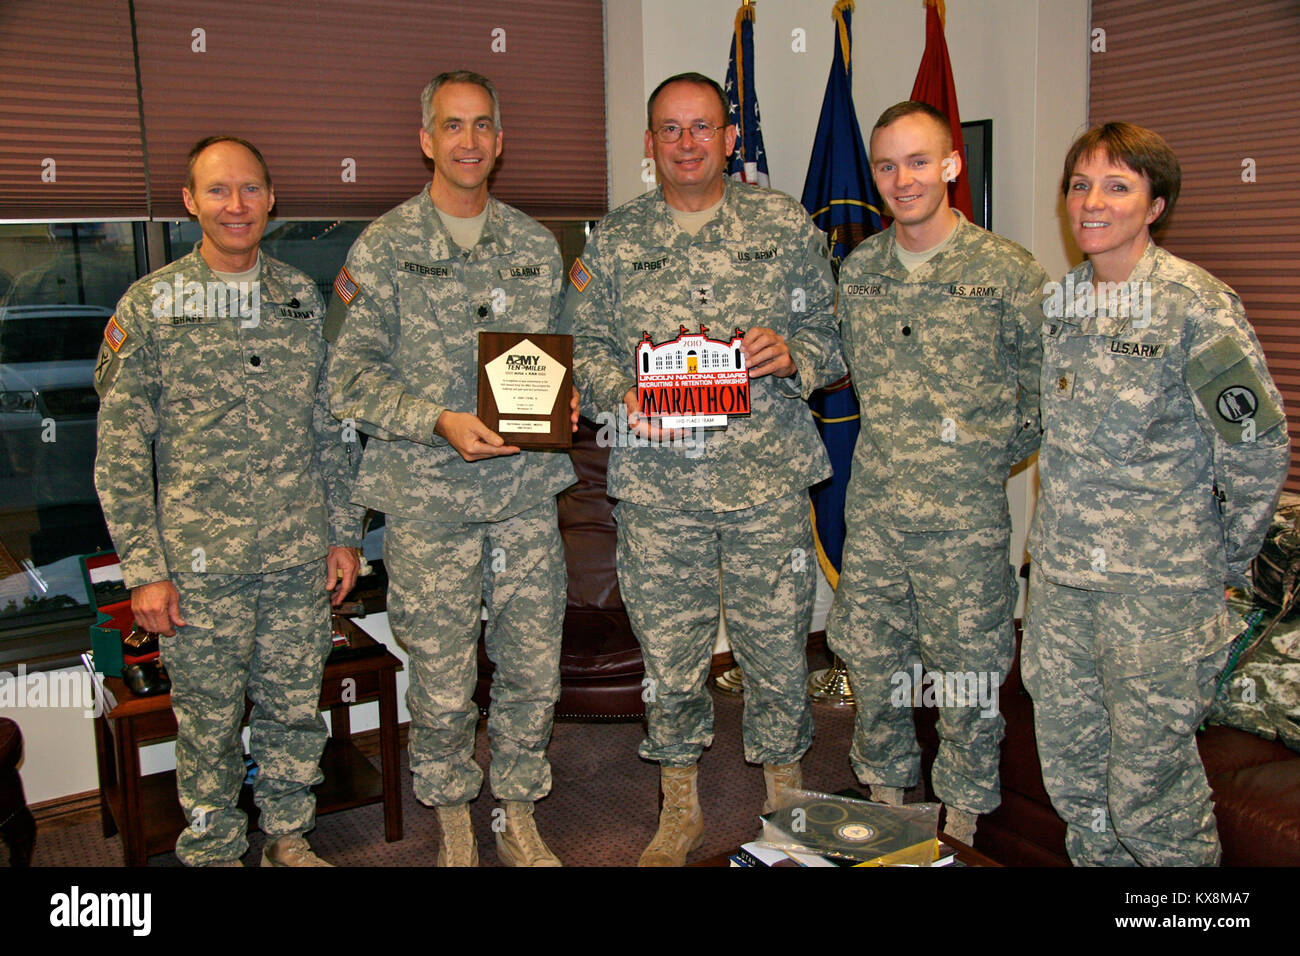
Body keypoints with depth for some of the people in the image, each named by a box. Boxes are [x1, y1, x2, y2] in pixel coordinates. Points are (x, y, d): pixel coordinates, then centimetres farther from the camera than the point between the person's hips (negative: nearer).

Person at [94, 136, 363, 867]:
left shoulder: (303, 297, 7)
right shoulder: (150, 306, -3)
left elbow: (333, 427, 11)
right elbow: (120, 452, -3)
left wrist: (345, 532, 8)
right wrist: (144, 568, -7)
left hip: (300, 556, 3)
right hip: (200, 559, -2)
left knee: (296, 706, 13)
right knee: (209, 718, 8)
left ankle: (289, 836, 34)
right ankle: (215, 851, 30)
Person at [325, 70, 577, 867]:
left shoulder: (536, 245, 11)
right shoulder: (384, 247, 0)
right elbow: (350, 377, -3)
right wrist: (439, 422, -17)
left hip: (527, 488, 3)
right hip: (428, 496, -3)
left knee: (534, 668, 8)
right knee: (443, 681, 5)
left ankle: (521, 817, 28)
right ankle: (454, 822, 27)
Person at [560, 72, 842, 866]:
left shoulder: (786, 225, 7)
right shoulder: (613, 241, 9)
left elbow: (832, 331, 9)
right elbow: (584, 344, 8)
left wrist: (793, 355, -12)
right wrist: (622, 394, -11)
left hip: (769, 477, 0)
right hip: (656, 481, 1)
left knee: (778, 644, 6)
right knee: (669, 650, 9)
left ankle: (786, 802, 28)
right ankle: (681, 809, 29)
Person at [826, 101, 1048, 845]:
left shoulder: (1009, 272, -8)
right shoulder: (859, 269, 6)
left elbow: (1049, 386, -1)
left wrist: (994, 457, -1)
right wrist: (894, 447, 10)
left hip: (967, 518, -4)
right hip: (873, 512, 4)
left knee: (968, 675, 9)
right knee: (872, 665, 15)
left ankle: (964, 820, 30)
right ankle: (885, 799, 36)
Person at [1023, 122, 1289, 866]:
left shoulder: (1197, 304, -12)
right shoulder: (1057, 301, 7)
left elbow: (1260, 447, -8)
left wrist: (1224, 565, -2)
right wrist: (1069, 532, 14)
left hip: (1159, 581, -6)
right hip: (1060, 570, 6)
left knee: (1148, 777, 3)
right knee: (1069, 763, 14)